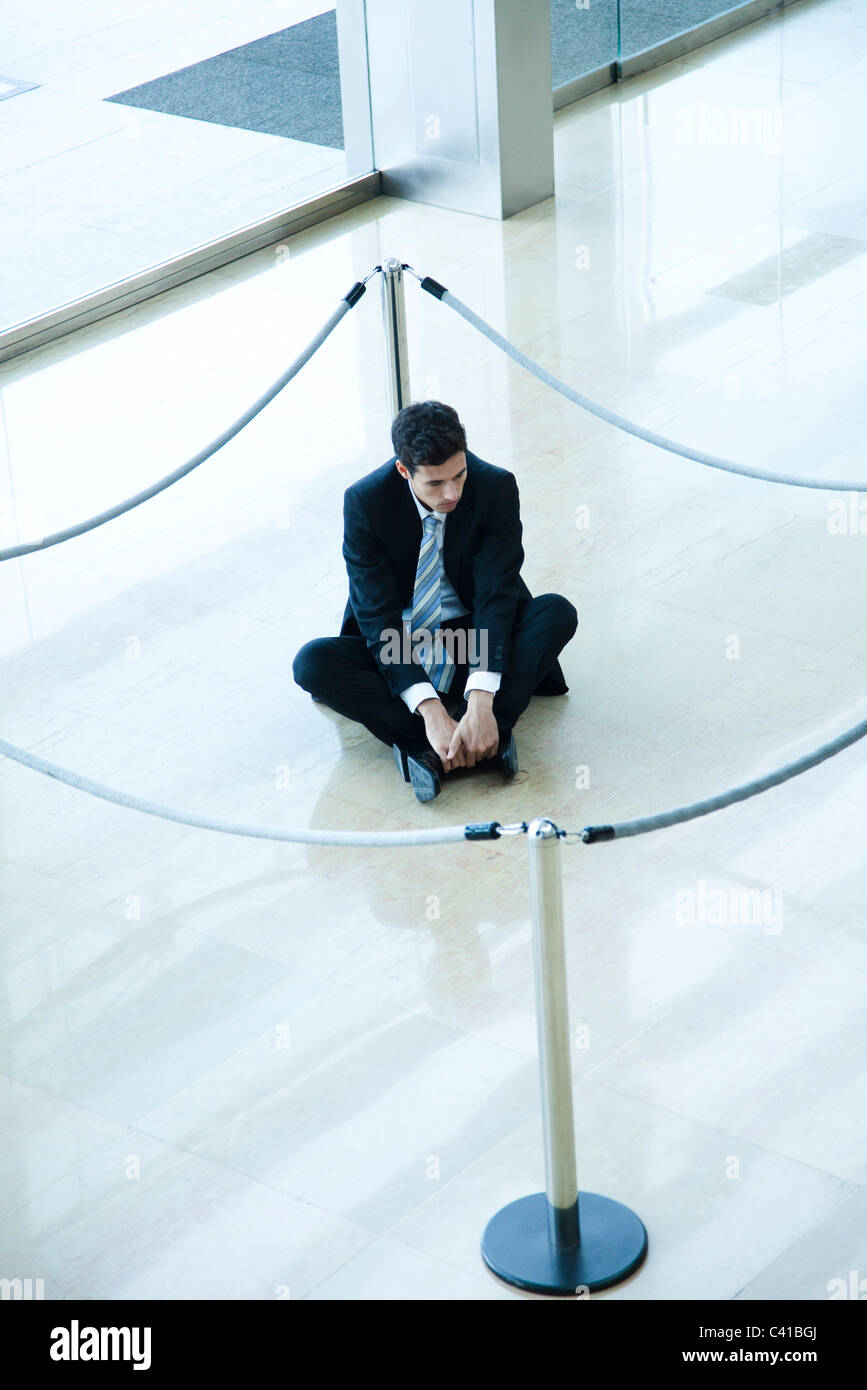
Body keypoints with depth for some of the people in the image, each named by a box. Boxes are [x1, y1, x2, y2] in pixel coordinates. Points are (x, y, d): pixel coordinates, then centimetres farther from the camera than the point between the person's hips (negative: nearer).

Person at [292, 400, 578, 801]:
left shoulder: (496, 487, -17)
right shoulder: (366, 501, -19)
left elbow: (497, 595, -23)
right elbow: (377, 615, -23)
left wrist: (482, 701, -37)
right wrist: (430, 709, -36)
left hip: (473, 638, 1)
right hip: (397, 651, -1)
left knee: (558, 612, -26)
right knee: (311, 664, -28)